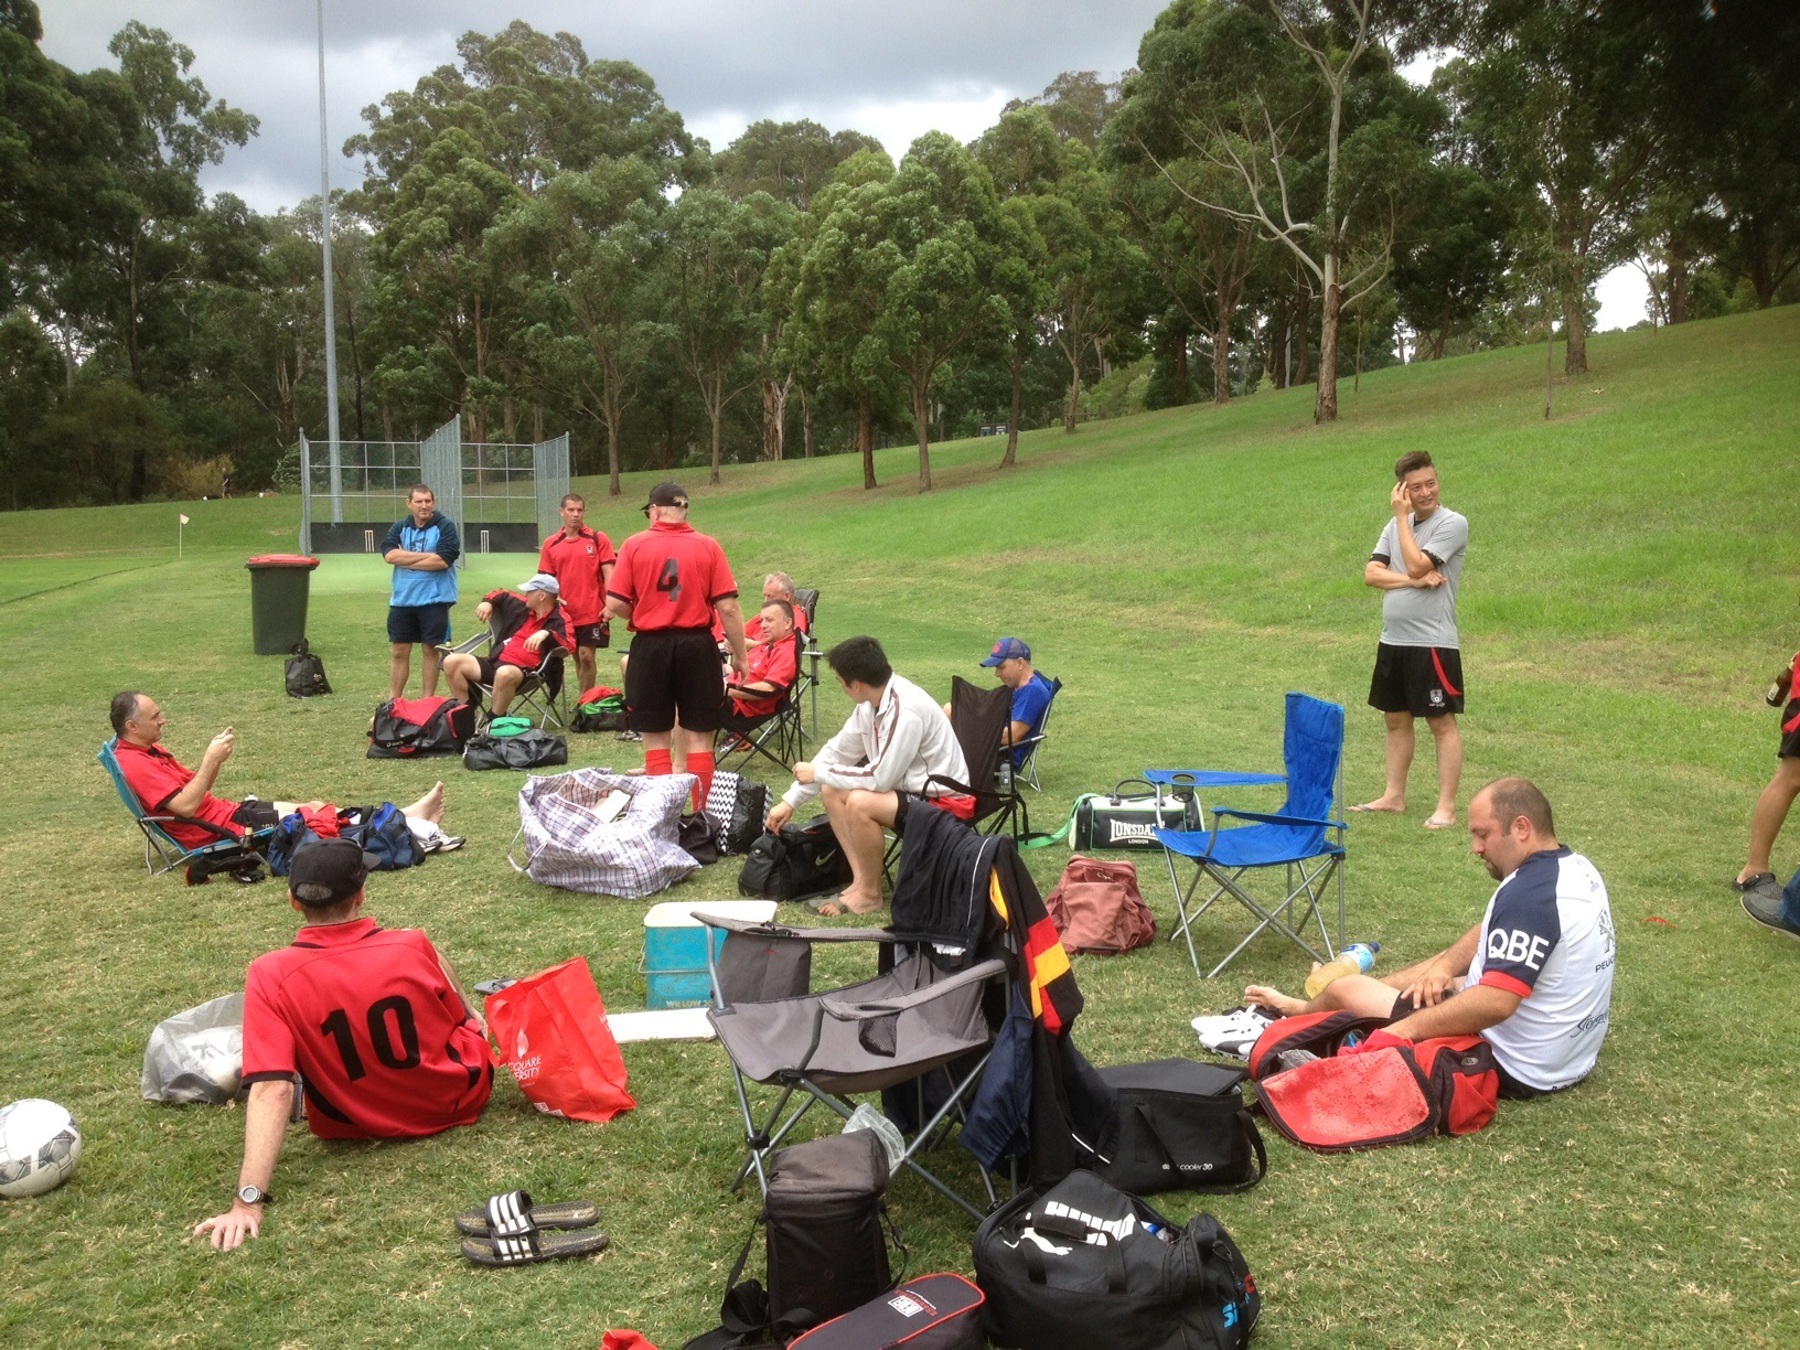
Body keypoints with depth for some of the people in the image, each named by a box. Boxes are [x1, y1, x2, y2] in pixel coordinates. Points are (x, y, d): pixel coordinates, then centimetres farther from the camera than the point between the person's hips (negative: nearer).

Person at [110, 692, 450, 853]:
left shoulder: (149, 751, 13)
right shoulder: (134, 763, -18)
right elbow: (186, 806, -26)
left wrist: (215, 757, -1)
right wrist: (211, 760, -22)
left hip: (229, 810, 10)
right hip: (221, 828, -10)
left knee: (312, 808, 4)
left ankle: (407, 816, 1)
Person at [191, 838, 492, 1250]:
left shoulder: (271, 977, -24)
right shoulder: (412, 946, -21)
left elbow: (272, 1090, -31)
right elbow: (458, 1019, -2)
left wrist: (248, 1201, -32)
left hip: (357, 1125, 1)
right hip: (459, 1099, 0)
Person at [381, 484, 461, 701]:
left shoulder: (445, 526, -4)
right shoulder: (400, 527, 8)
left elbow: (443, 560, -16)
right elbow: (389, 555, -9)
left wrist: (405, 559, -10)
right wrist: (427, 556, -14)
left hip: (434, 599, -3)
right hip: (402, 600, 4)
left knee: (431, 649, 5)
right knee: (398, 651, 7)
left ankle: (428, 700, 14)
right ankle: (393, 700, 17)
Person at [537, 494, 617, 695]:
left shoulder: (598, 539, -2)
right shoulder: (551, 544, 6)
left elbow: (608, 573, -6)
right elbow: (546, 578, 10)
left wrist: (609, 605, -16)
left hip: (592, 612, -3)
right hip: (566, 613, 4)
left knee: (586, 657, -5)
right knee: (577, 658, 13)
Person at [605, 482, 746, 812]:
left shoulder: (635, 544, -3)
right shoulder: (708, 546, -2)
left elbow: (615, 604, -7)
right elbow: (728, 607, -5)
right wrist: (740, 655, 4)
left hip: (651, 646, 0)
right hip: (697, 646, 0)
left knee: (656, 739, 10)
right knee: (699, 738, 8)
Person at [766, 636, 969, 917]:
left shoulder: (906, 711, -29)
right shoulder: (873, 701, -2)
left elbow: (880, 778, -28)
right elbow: (837, 751, 9)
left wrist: (818, 772, -15)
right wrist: (790, 800, 10)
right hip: (906, 786, 10)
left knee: (859, 803, -30)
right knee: (832, 790, 6)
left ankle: (870, 893, -10)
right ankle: (861, 879, 1)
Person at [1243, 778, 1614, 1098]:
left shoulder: (1529, 894, -28)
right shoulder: (1576, 868, 5)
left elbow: (1495, 1003, -34)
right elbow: (1492, 932, 16)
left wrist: (1404, 1030, -25)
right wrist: (1445, 965, -1)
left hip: (1514, 1068, -10)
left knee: (1344, 989, 3)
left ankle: (1304, 1012, 38)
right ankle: (1306, 1007, 43)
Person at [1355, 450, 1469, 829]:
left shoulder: (1452, 524, -9)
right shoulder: (1396, 525, 11)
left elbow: (1416, 565, -22)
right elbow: (1371, 573, 1)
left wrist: (1402, 517, -13)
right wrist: (1414, 581, -15)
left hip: (1432, 642, -7)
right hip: (1393, 640, 7)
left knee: (1442, 723, -1)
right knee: (1396, 719, 15)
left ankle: (1446, 807, 3)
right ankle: (1394, 796, 27)